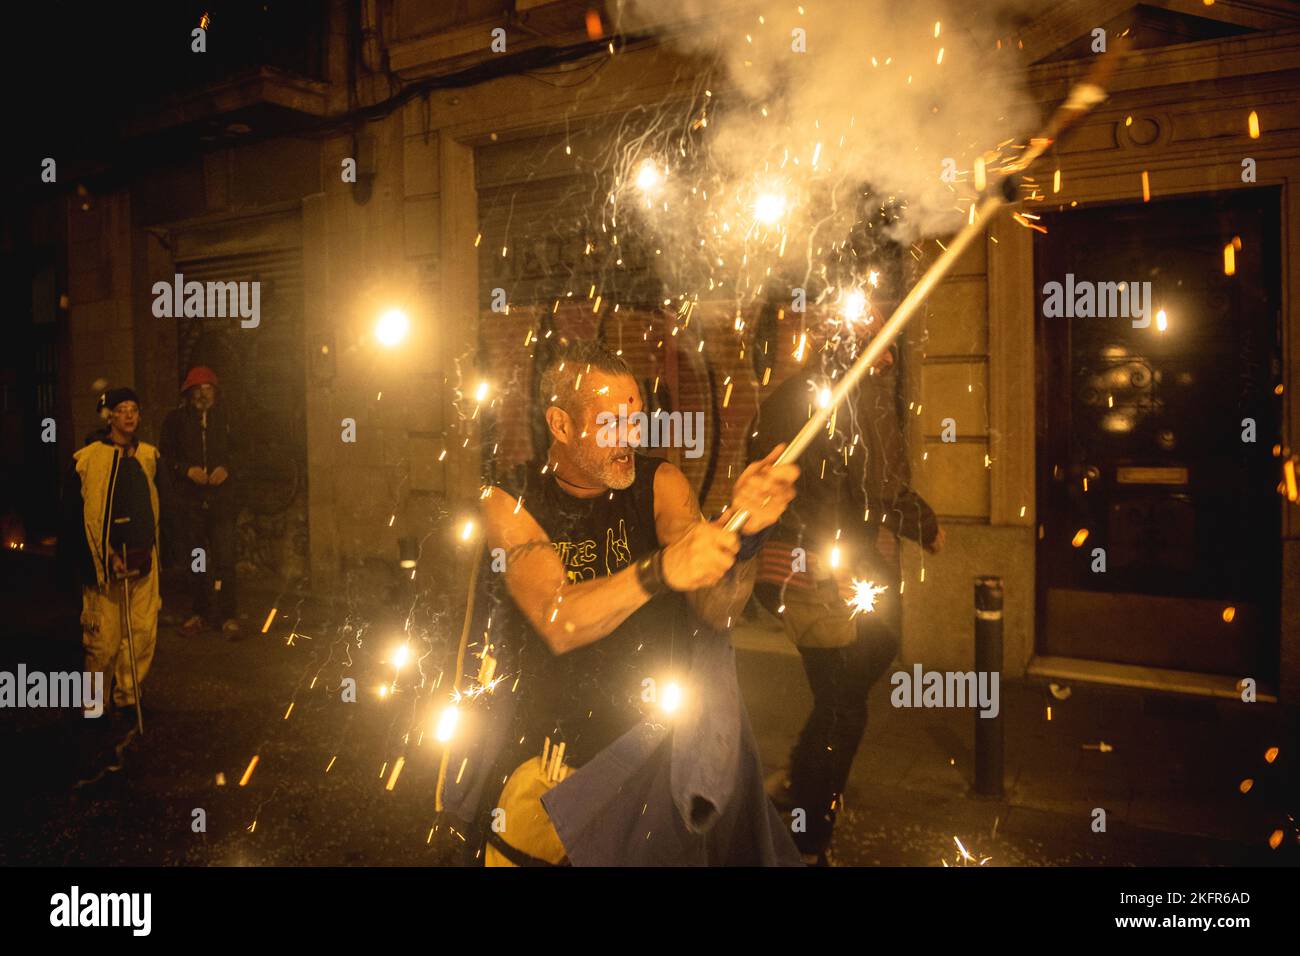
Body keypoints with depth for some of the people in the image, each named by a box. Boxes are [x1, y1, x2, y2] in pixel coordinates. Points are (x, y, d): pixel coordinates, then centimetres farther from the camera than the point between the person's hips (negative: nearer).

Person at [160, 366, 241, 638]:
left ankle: (228, 616, -3)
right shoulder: (176, 418, 5)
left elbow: (236, 449, 10)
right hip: (189, 498, 1)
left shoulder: (223, 415, 5)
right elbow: (167, 455, 6)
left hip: (221, 495, -1)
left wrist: (226, 468, -9)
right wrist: (187, 470, -10)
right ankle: (201, 613, 20)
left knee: (225, 558, -8)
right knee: (195, 560, 8)